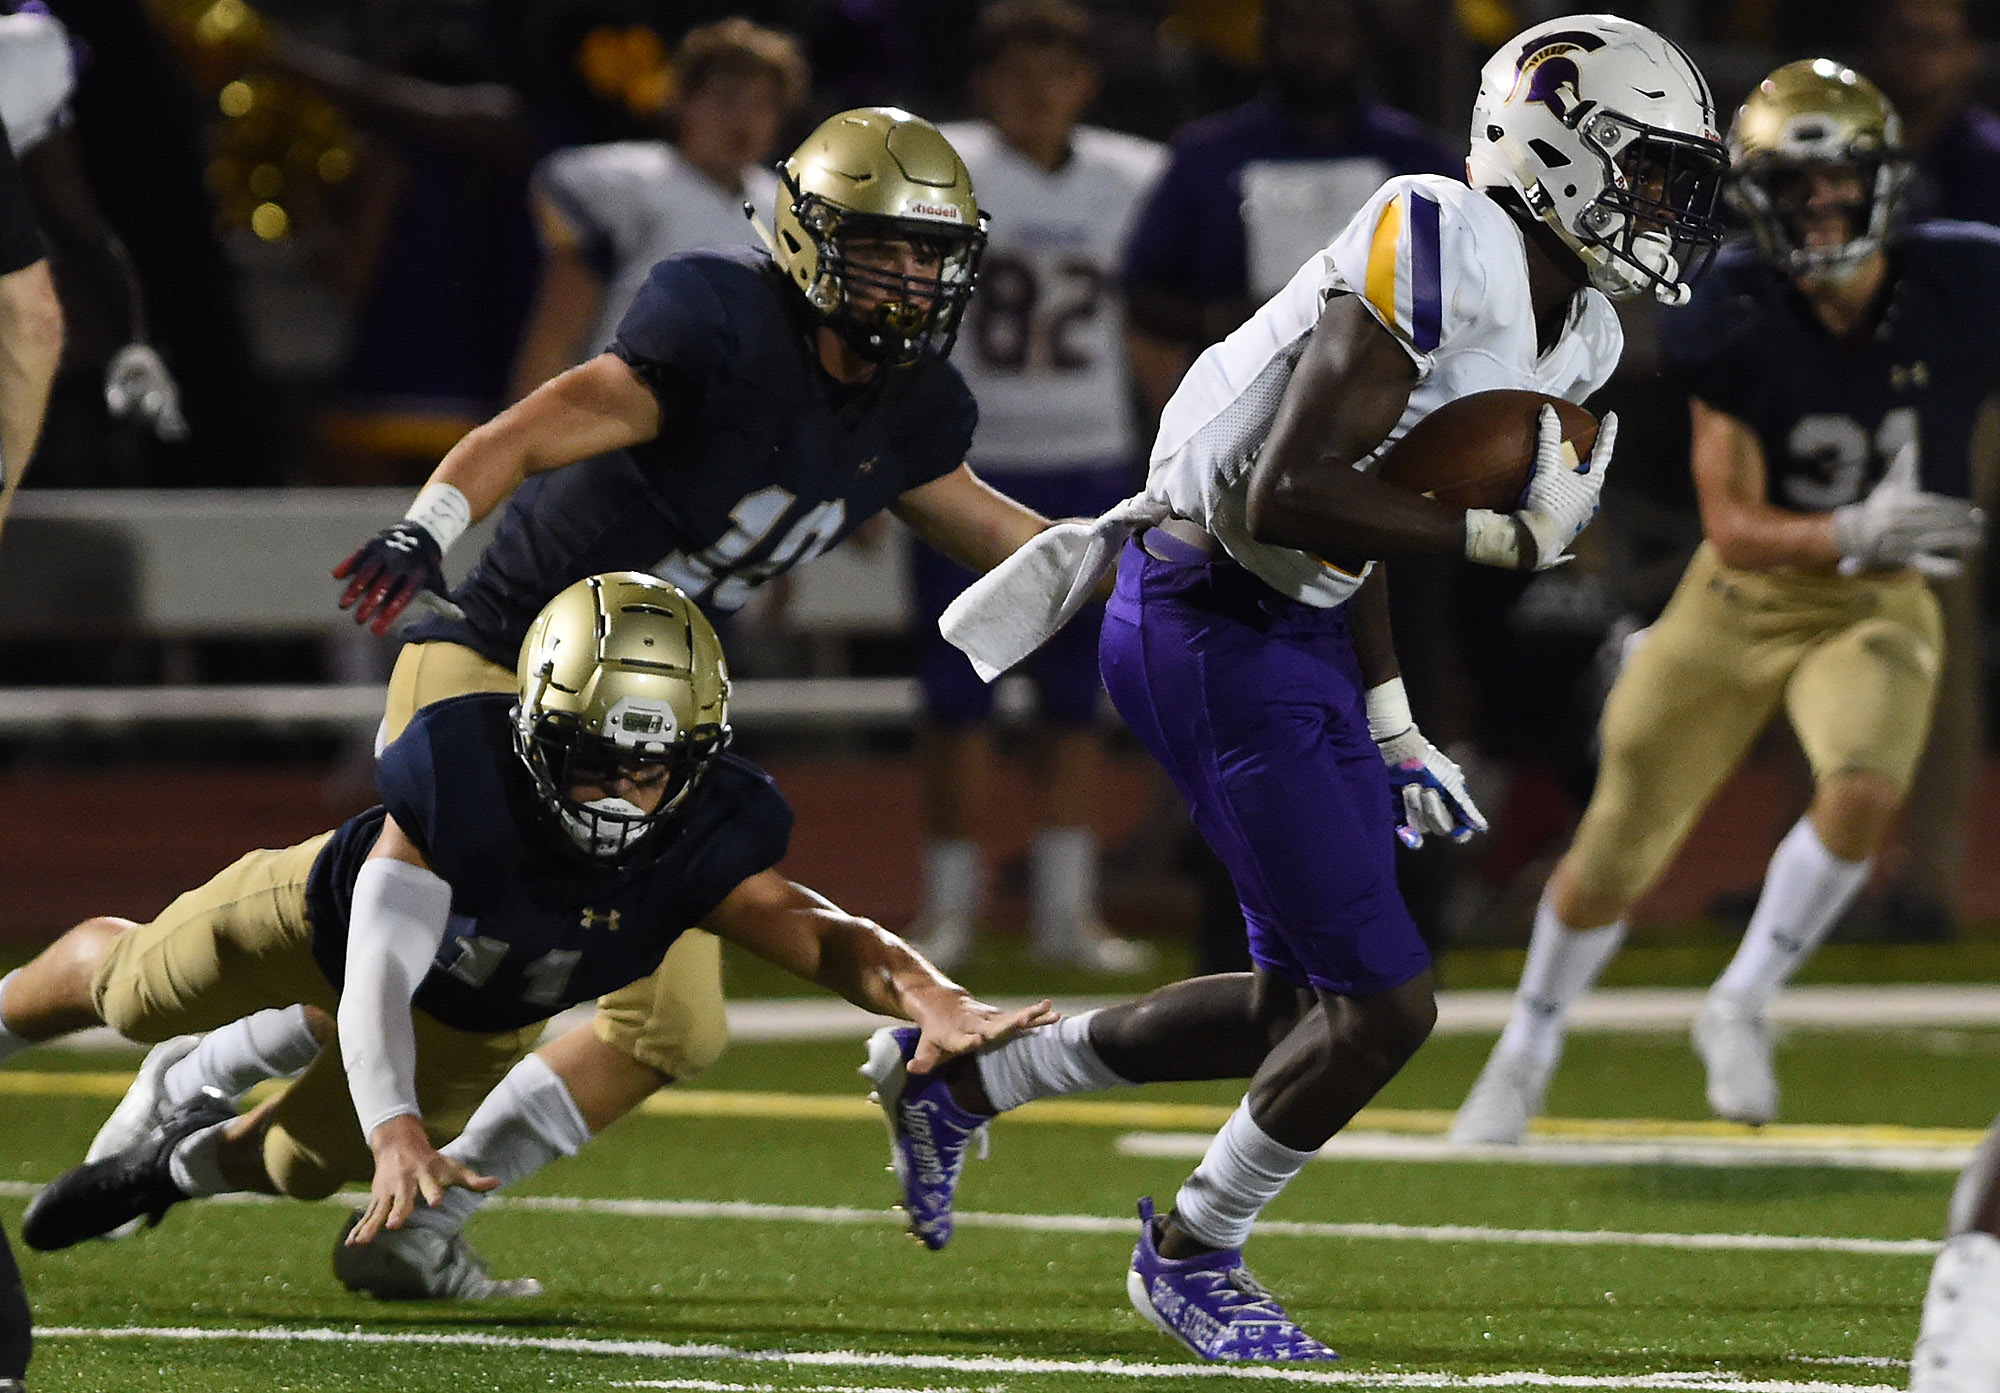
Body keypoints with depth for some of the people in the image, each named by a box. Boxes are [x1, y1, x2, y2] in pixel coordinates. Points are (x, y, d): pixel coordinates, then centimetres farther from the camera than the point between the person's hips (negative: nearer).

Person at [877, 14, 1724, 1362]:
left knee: (1309, 1005, 14)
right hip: (1217, 631, -10)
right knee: (1381, 1002, -7)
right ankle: (1192, 1255, 16)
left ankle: (958, 1074, 27)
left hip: (1296, 633, 10)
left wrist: (1393, 730, 12)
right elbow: (1285, 499, -26)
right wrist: (1502, 532, -22)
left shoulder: (1570, 330, 9)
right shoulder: (1437, 263, -22)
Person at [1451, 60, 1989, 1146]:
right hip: (1745, 597, 0)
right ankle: (1527, 1049, 32)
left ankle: (1740, 1007, -7)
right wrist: (1852, 535, -37)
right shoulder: (1736, 324, -19)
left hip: (1878, 606, 0)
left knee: (1864, 792, -30)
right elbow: (1734, 528, -20)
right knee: (1615, 853, 5)